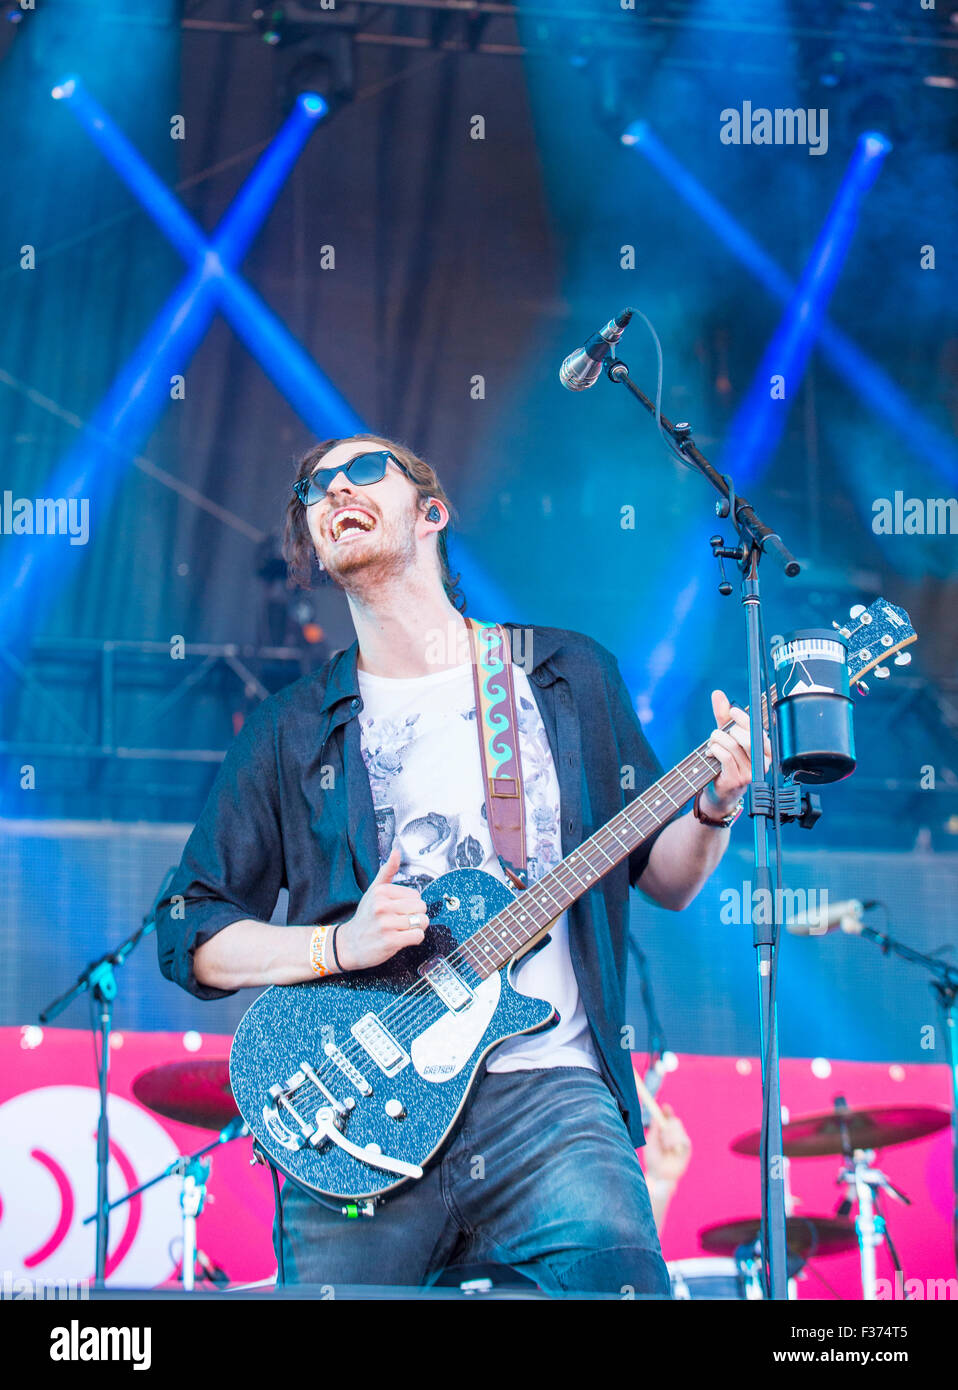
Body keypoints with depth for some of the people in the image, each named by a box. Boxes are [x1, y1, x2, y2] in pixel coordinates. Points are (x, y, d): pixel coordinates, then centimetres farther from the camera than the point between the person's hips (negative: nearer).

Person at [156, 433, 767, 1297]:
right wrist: (337, 946, -6)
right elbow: (191, 934, 10)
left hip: (547, 1091, 0)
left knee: (618, 1274, -20)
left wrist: (715, 810, -2)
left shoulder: (571, 677, 14)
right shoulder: (294, 731, 11)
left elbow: (663, 877, 19)